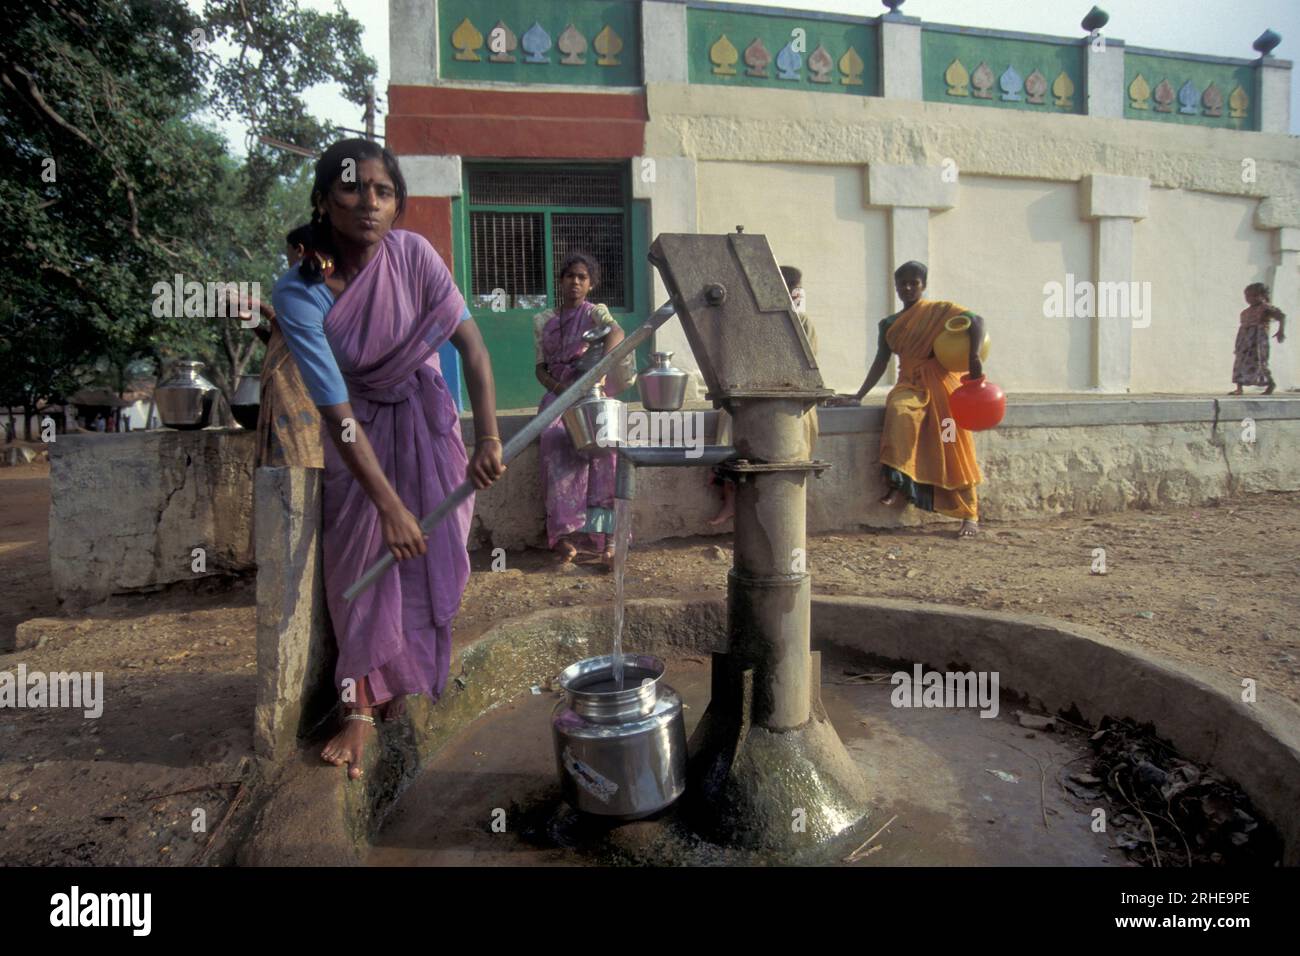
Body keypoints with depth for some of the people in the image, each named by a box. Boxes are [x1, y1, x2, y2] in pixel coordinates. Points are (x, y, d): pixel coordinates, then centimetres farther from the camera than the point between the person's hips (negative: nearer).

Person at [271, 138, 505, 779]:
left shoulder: (412, 253, -17)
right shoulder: (298, 294, -22)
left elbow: (470, 341, -17)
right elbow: (337, 413, -25)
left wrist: (487, 437, -27)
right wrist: (389, 505, -28)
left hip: (427, 419, 2)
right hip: (360, 431, -1)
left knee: (429, 554, 5)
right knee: (362, 560, -2)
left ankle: (407, 675, 31)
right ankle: (361, 707, 13)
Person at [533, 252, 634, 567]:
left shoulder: (596, 312, 7)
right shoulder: (543, 321, 16)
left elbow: (617, 332, -16)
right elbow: (541, 367, 15)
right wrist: (557, 387, -7)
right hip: (559, 394, 2)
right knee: (556, 443, -32)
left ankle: (606, 537, -35)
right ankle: (565, 535, -35)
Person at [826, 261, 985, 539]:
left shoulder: (939, 310, 2)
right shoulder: (889, 324, 13)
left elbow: (976, 321, -10)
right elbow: (880, 363, 10)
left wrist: (973, 355, -26)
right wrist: (858, 396, 2)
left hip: (941, 383, -2)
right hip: (910, 385, 2)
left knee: (954, 447, -9)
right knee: (899, 408, -33)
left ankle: (971, 516, -1)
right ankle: (899, 483, -30)